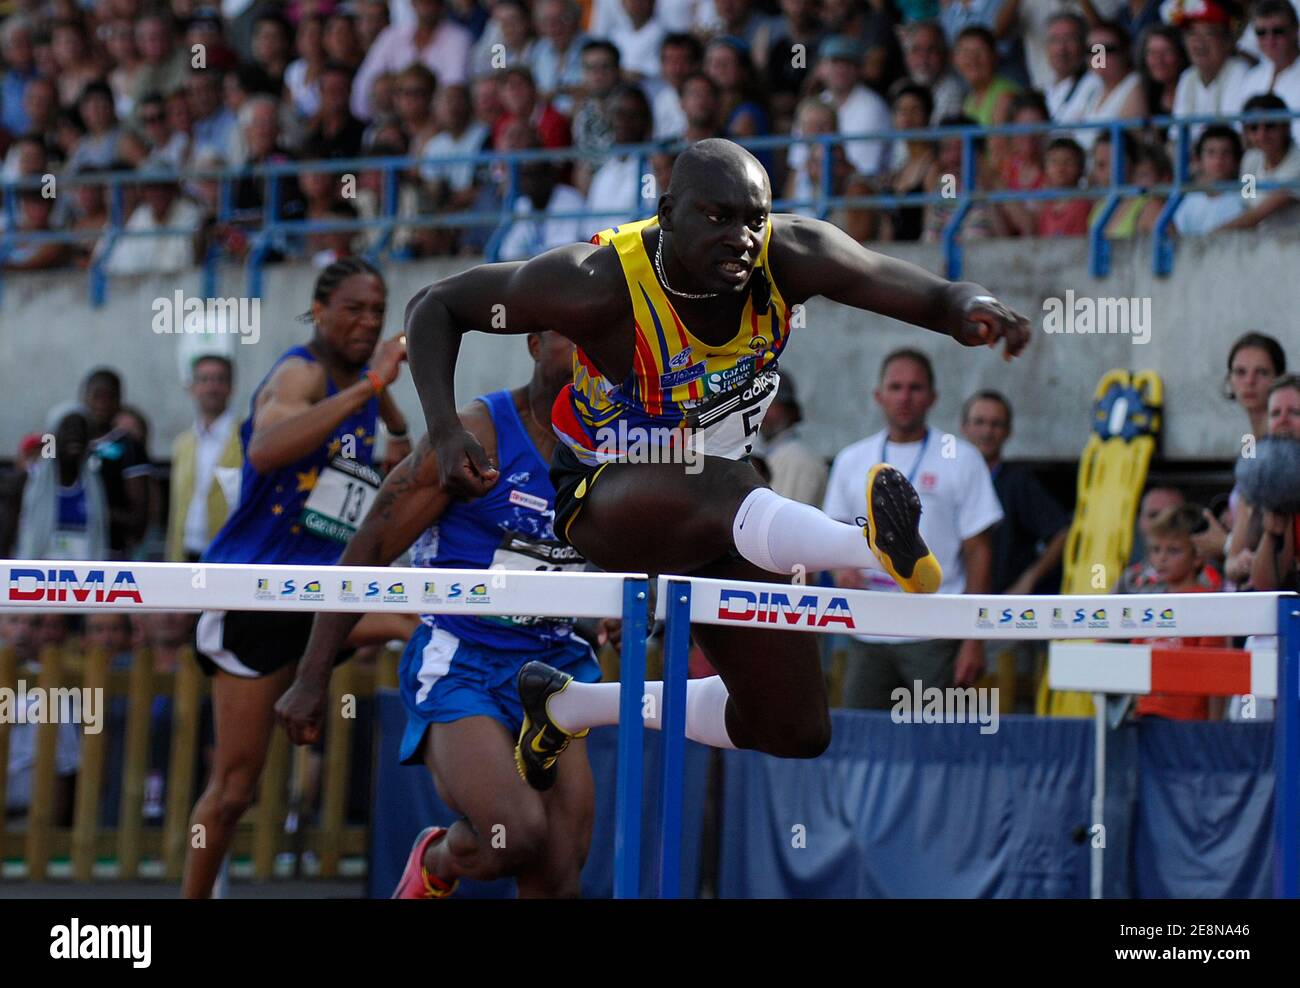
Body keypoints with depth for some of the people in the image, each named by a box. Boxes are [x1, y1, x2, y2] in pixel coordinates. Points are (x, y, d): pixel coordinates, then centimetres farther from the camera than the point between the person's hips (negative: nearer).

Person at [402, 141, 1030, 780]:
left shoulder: (791, 257, -19)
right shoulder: (599, 284, -26)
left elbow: (936, 300, -21)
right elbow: (436, 306, -16)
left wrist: (970, 307, -46)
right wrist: (444, 431, -31)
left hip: (712, 523, 6)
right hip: (604, 498, -6)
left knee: (796, 732, 7)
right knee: (719, 490, -42)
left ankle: (571, 705, 22)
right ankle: (873, 543, -73)